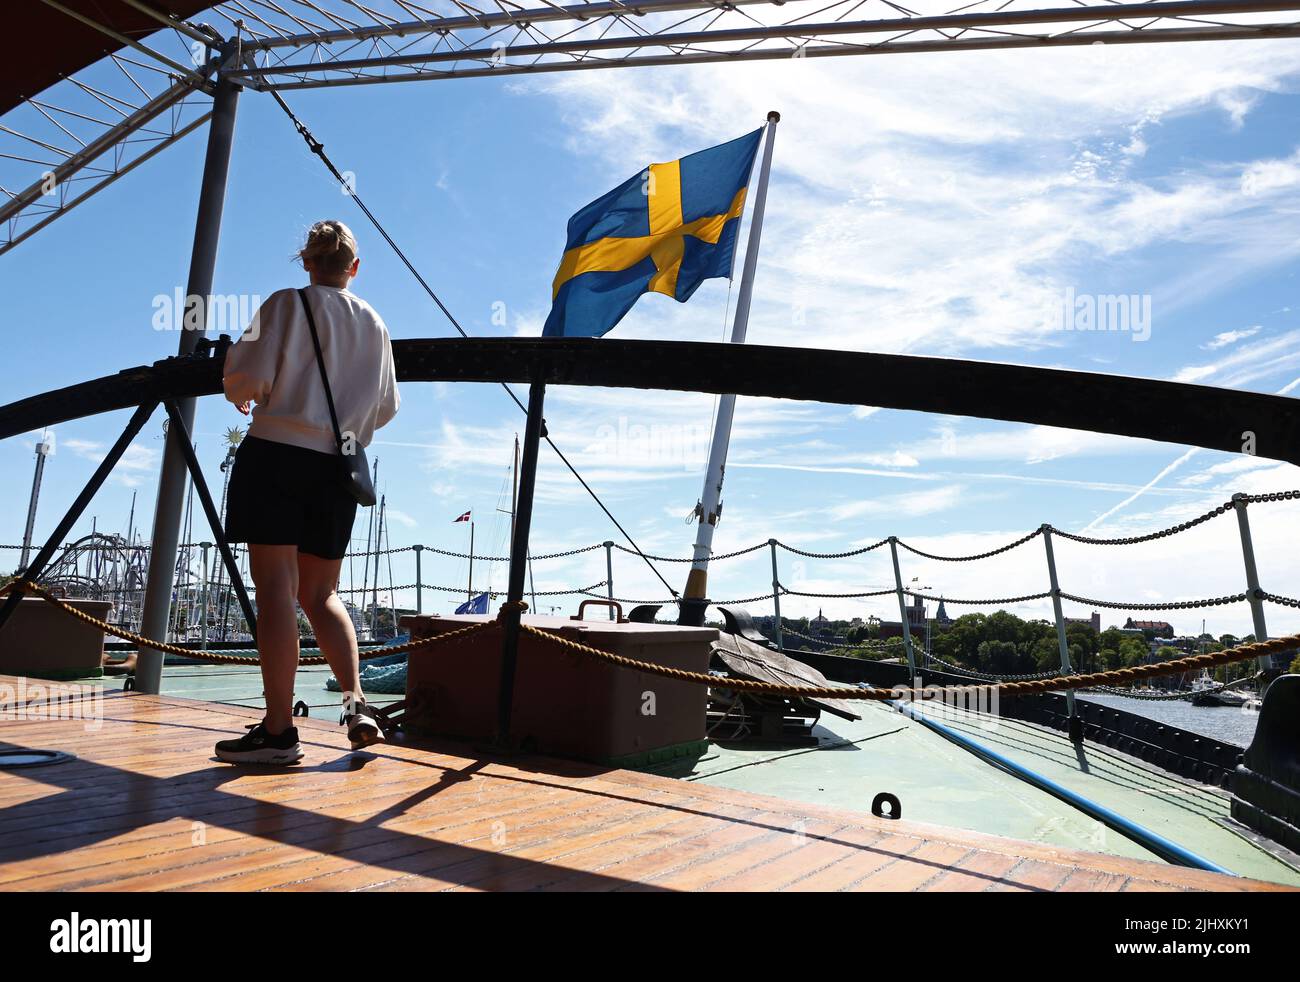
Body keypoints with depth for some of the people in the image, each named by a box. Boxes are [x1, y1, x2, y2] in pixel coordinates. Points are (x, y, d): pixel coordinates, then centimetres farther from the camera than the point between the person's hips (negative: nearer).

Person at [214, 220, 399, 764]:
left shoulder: (287, 304, 0)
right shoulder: (375, 324, 13)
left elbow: (248, 381, -8)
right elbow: (386, 408, 17)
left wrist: (241, 396, 15)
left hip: (277, 453, -4)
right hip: (337, 468, 5)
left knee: (276, 588, -5)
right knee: (320, 593, 13)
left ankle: (278, 730, -3)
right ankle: (355, 701, -1)